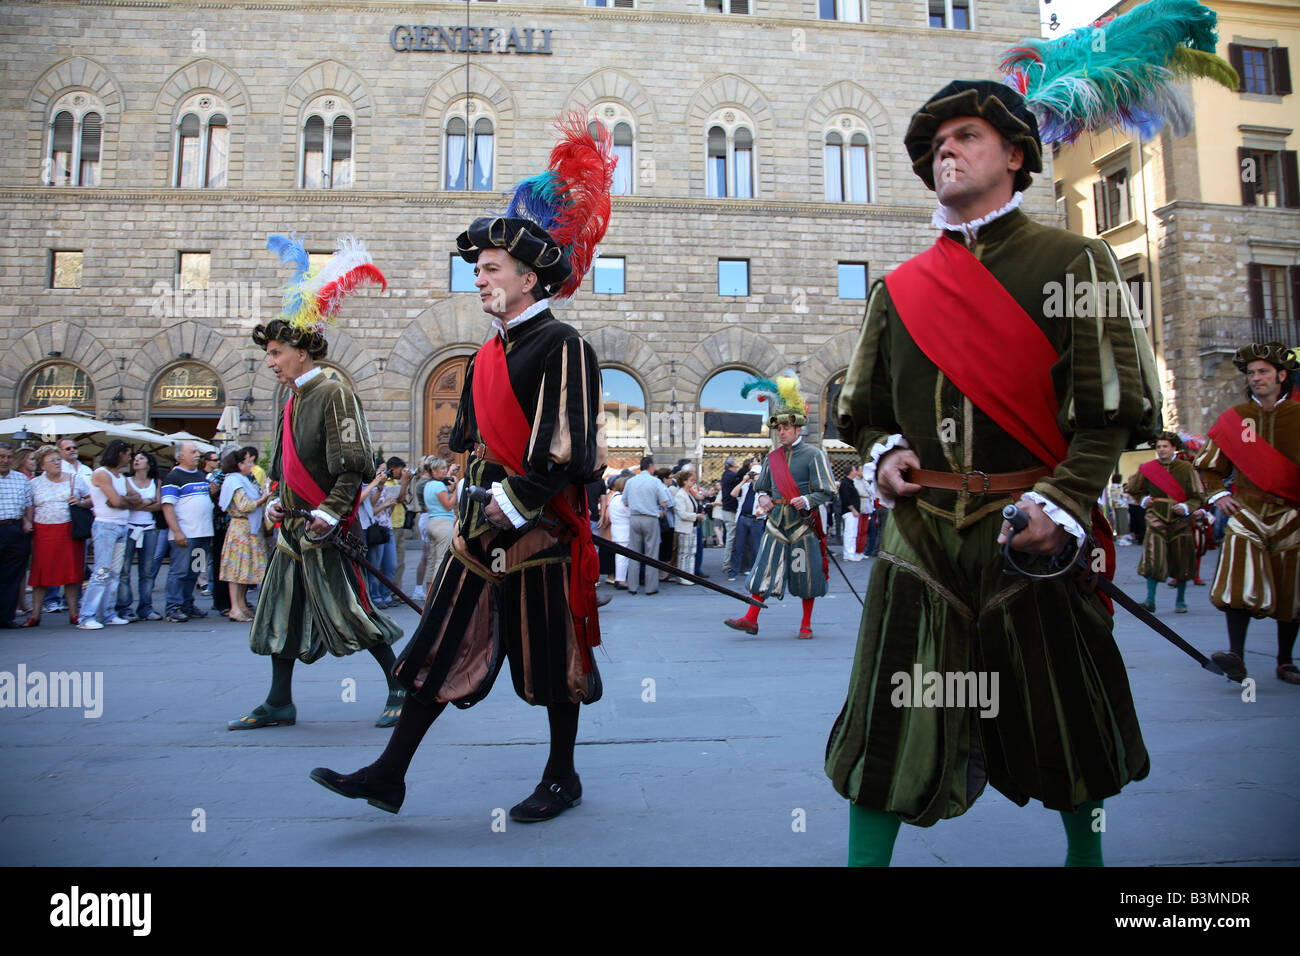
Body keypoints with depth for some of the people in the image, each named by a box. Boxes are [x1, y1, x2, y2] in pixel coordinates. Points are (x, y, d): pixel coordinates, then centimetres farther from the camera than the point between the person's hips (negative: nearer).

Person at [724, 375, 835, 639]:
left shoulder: (814, 455, -4)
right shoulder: (773, 458, 11)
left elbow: (828, 492, -8)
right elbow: (760, 486, 24)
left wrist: (807, 501, -25)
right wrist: (763, 498, 1)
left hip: (803, 523, -4)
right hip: (776, 522, 4)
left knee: (806, 574, 4)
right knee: (764, 568, -2)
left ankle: (806, 624, 17)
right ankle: (751, 619, 0)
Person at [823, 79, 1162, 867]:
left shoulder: (1073, 263, 3)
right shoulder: (900, 289, 12)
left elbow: (1113, 409, -5)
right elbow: (863, 410, 19)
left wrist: (1063, 502, -19)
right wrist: (885, 452, -2)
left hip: (1030, 534, -1)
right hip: (922, 536, 2)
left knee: (1062, 723, 14)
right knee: (889, 724, 1)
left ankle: (1087, 852, 40)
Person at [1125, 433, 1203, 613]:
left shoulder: (1186, 468, -1)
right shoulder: (1147, 469, 0)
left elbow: (1199, 495, 3)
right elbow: (1131, 490, 16)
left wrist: (1186, 508, -13)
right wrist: (1143, 500, 0)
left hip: (1180, 521, 1)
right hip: (1156, 520, -1)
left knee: (1182, 562, 9)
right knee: (1153, 560, -13)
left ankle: (1180, 600, 26)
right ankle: (1150, 600, -9)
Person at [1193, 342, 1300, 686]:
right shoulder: (1233, 419, 6)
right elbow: (1207, 466, 15)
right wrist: (1217, 494, 0)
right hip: (1246, 512, 0)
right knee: (1240, 583, -17)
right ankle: (1236, 657, -19)